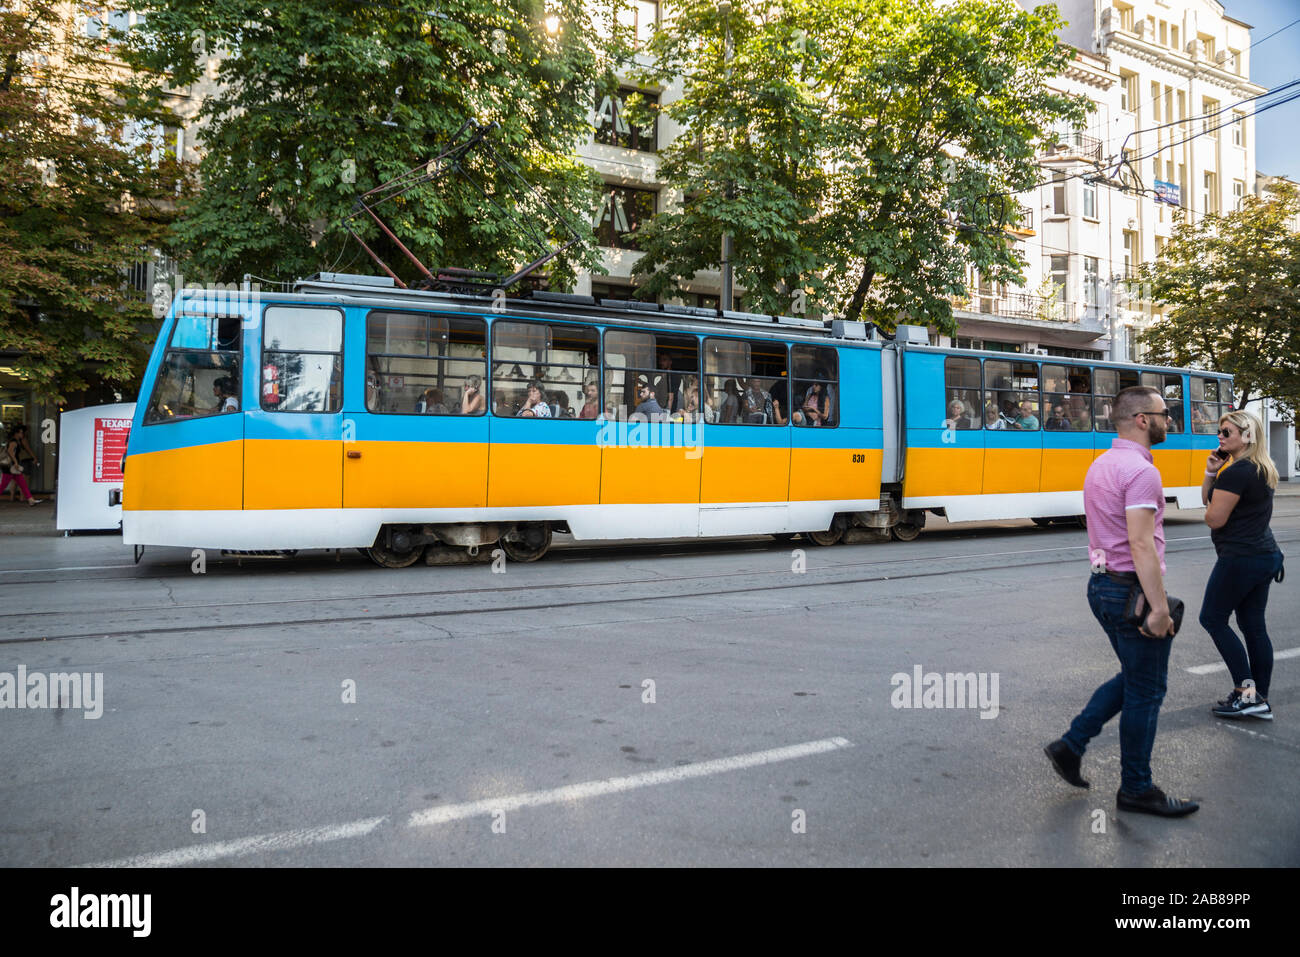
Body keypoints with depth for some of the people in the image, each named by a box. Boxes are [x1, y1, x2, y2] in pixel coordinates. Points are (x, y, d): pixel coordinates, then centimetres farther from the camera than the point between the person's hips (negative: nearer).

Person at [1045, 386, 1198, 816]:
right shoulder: (1140, 470, -18)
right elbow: (1141, 544, -25)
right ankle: (1136, 789, 16)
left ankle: (1071, 745, 19)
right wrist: (1159, 607, -24)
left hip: (1102, 585, 9)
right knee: (1145, 692, 4)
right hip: (1133, 591, -9)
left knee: (1132, 680, 21)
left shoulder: (1100, 465, 12)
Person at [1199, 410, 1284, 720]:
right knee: (1254, 626, 12)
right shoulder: (1263, 470, 14)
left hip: (1240, 558, -10)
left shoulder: (1236, 472, -19)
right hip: (1266, 556, 10)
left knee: (1213, 619, 2)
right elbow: (1207, 498, 16)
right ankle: (1260, 700, 17)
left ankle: (1246, 692, -1)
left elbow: (1214, 518, -17)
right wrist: (1211, 472, 0)